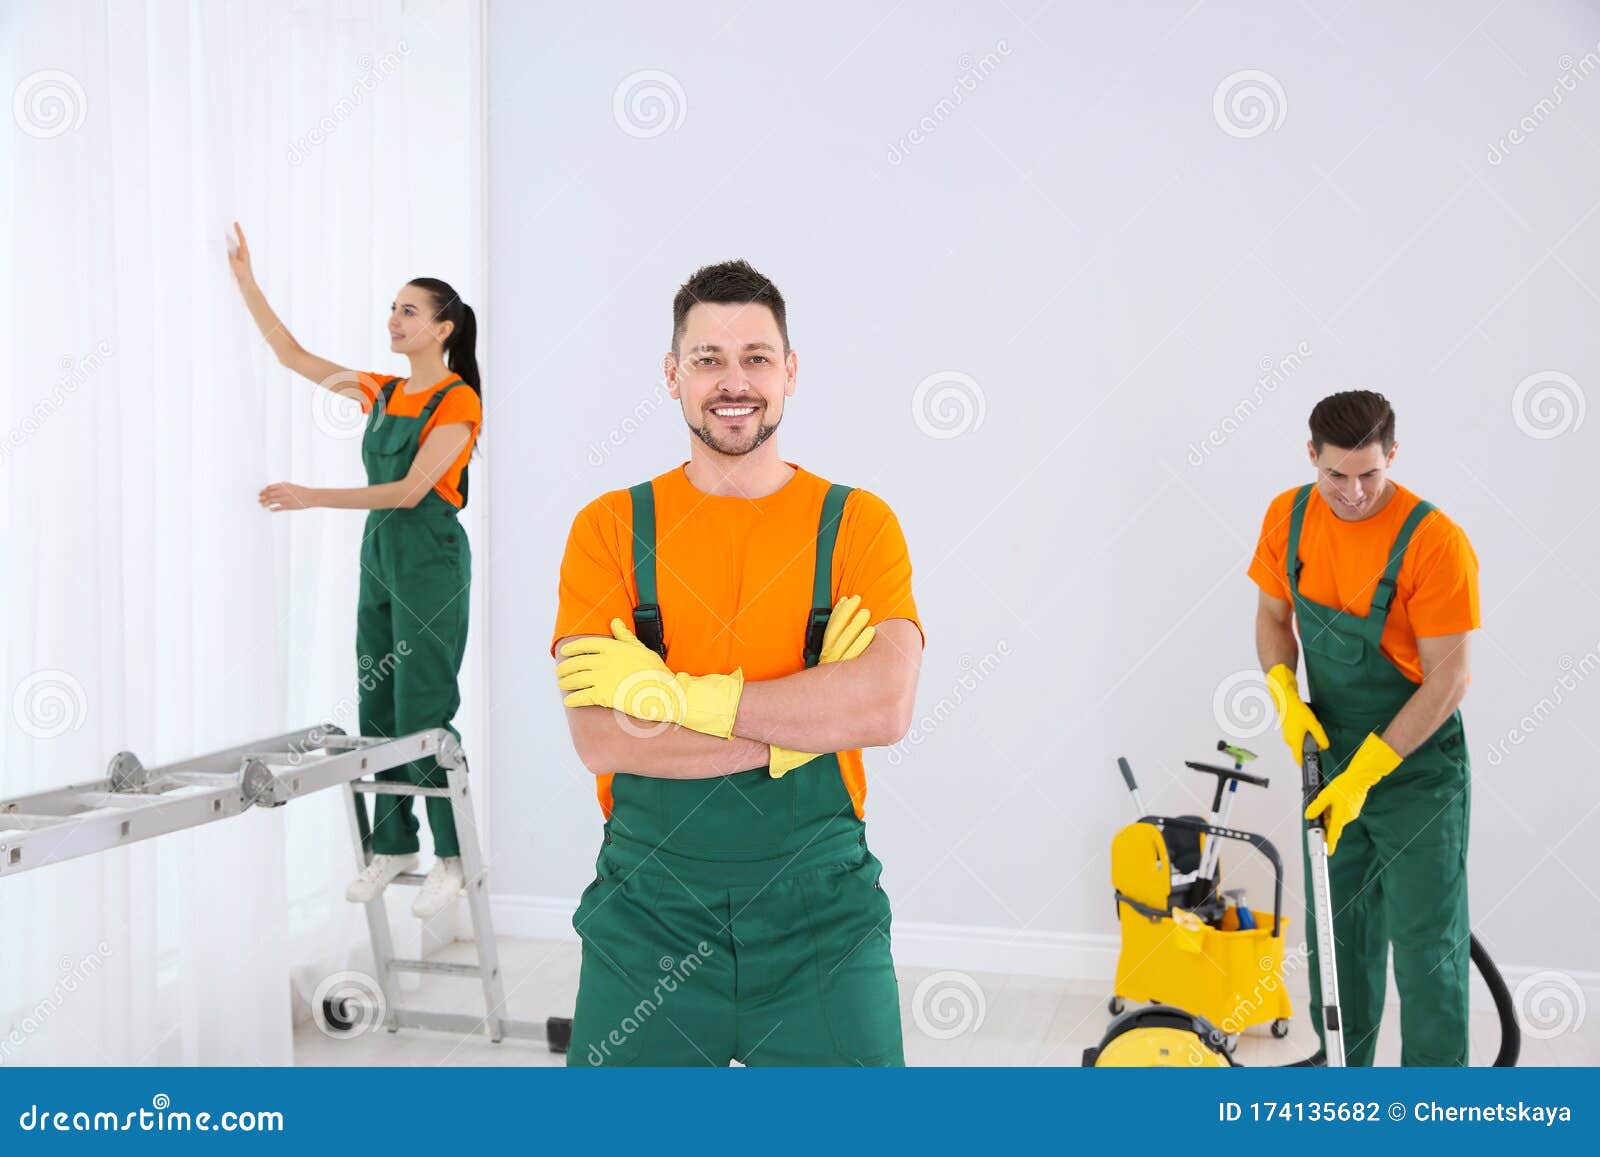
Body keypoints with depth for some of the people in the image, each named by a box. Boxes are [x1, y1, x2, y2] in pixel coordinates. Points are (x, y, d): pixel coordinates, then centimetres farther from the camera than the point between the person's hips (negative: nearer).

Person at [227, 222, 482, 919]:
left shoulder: (458, 401, -10)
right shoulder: (382, 392, 12)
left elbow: (410, 490, -18)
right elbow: (294, 355, 19)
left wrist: (312, 498, -19)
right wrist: (245, 280, 14)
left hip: (431, 560, -8)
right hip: (379, 555, 8)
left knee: (423, 715, -6)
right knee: (376, 711, 9)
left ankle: (453, 856, 3)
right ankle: (394, 847, 19)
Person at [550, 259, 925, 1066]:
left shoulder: (856, 523, 0)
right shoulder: (610, 529, 0)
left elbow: (886, 707, -17)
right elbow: (600, 737, -13)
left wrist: (677, 693, -17)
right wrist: (807, 717, -15)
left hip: (819, 904, 0)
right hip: (648, 902, 1)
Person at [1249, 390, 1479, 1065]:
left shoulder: (1435, 542, -22)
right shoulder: (1288, 517, -5)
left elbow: (1447, 679, -20)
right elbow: (1274, 616, 10)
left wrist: (1365, 773, -22)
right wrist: (1285, 696, -9)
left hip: (1417, 769, -5)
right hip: (1333, 756, 6)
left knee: (1427, 942, 1)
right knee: (1336, 930, 16)